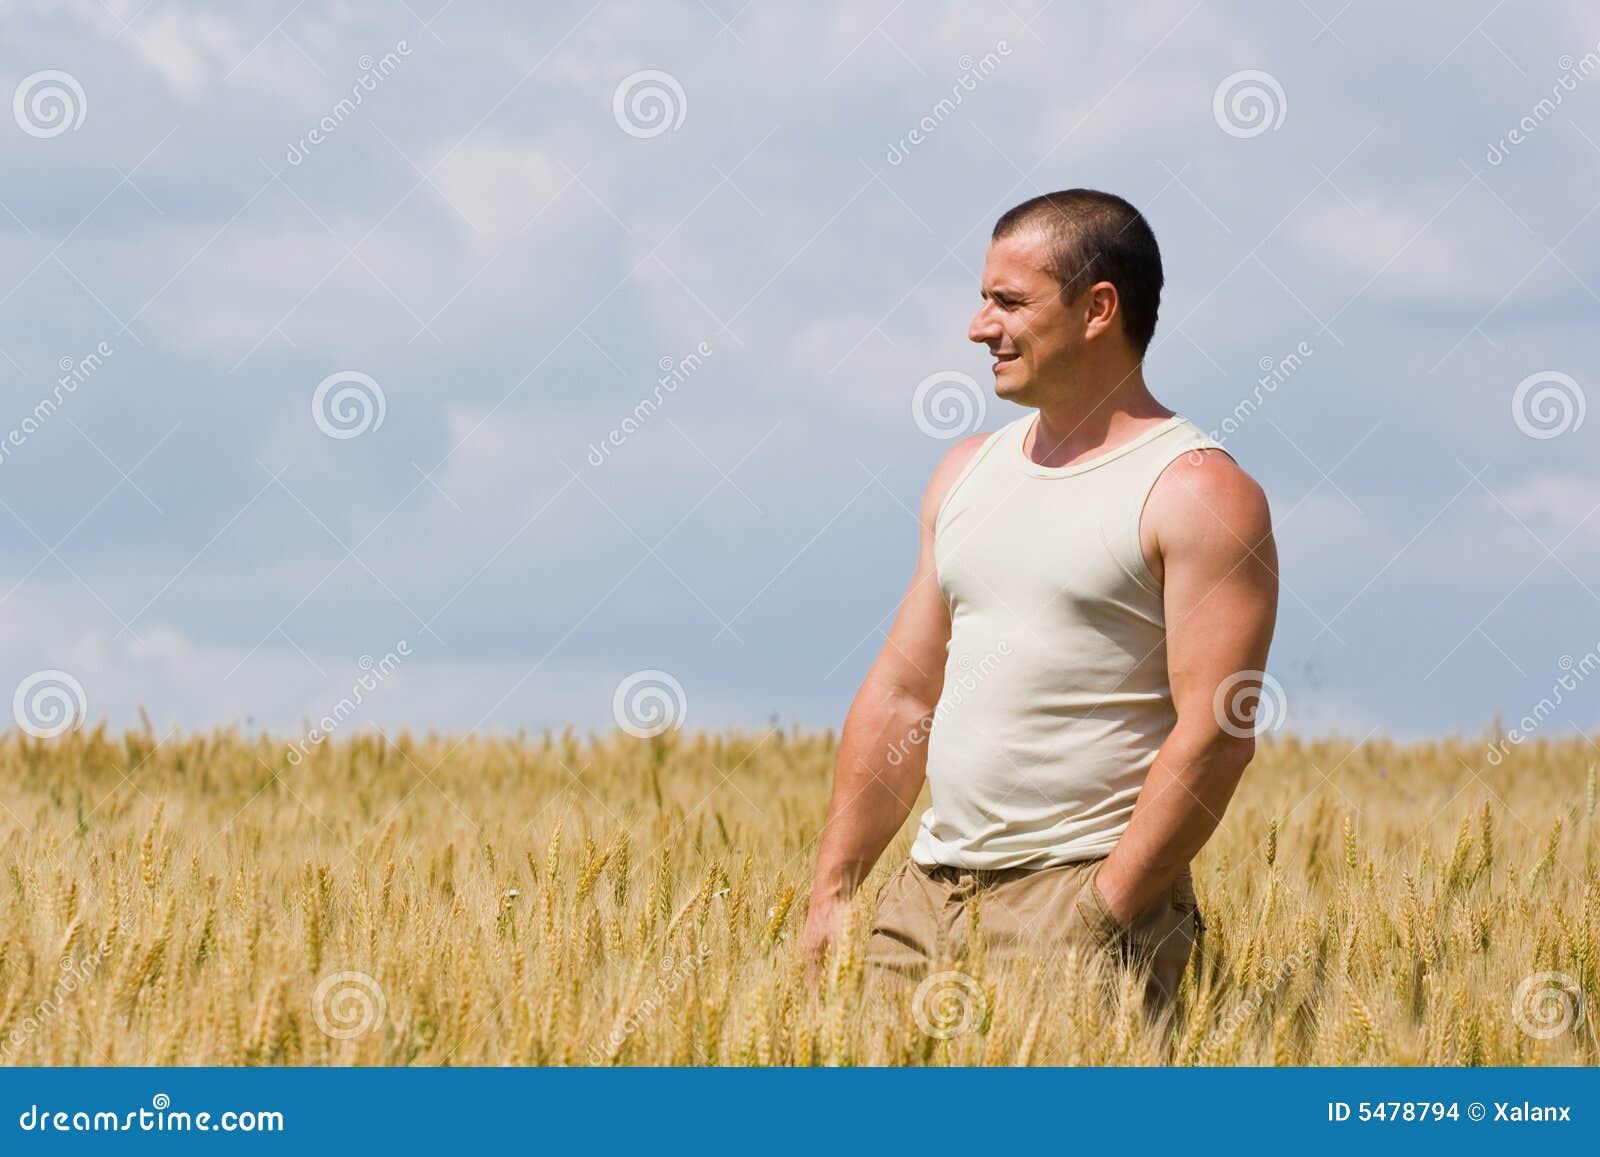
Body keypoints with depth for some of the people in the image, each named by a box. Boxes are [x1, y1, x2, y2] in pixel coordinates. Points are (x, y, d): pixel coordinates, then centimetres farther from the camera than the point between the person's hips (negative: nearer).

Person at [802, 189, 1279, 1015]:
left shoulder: (1198, 494, -7)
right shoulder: (967, 472, 16)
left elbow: (1213, 736, -14)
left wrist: (1100, 918, -19)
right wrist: (830, 891, 10)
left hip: (1087, 891, -6)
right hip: (930, 886, 6)